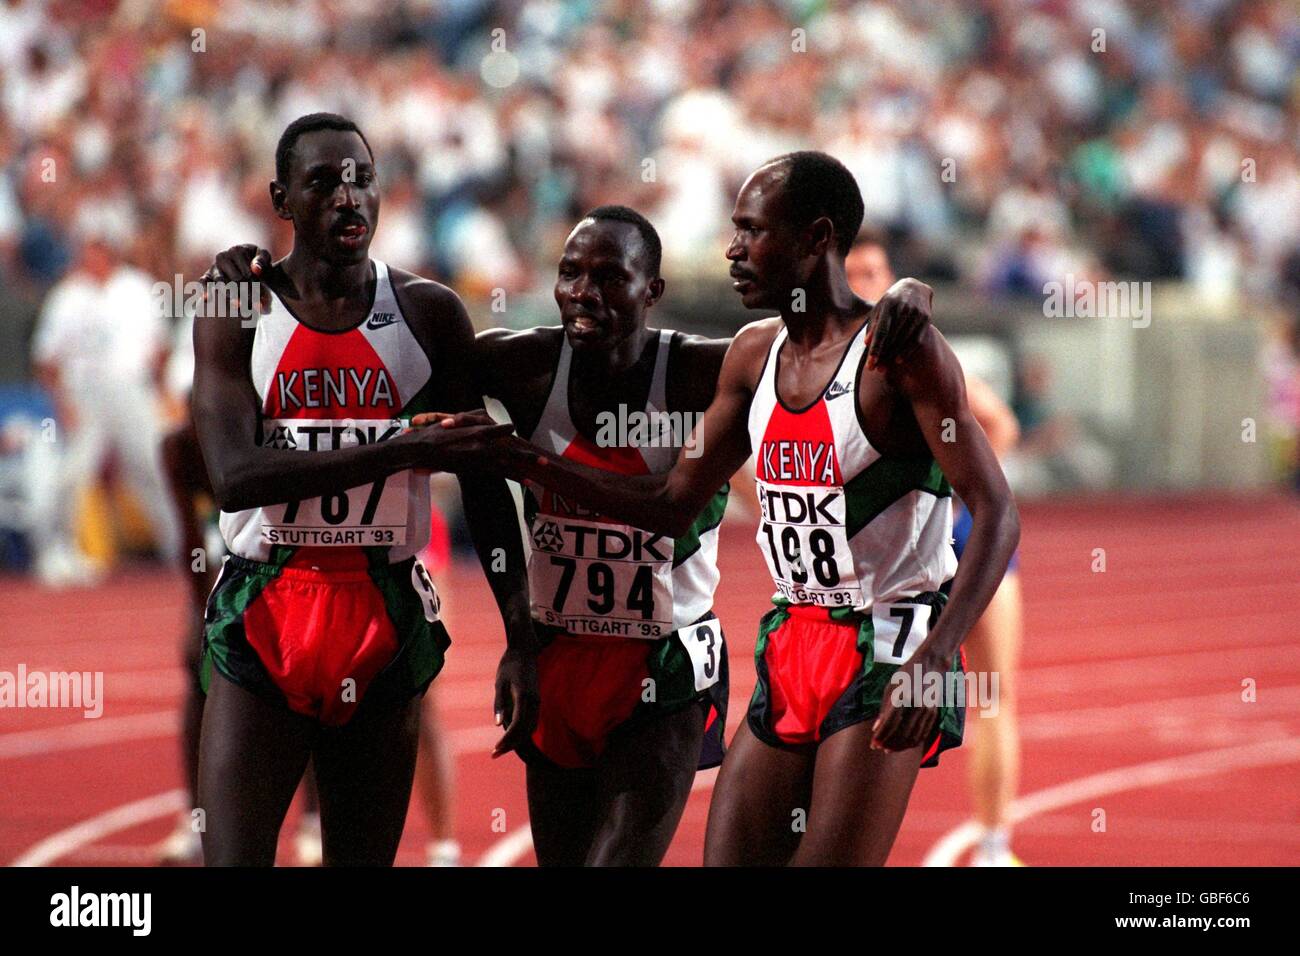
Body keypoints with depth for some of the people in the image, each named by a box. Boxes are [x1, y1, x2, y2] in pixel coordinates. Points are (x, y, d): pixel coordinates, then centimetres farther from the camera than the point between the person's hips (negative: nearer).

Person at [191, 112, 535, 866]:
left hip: (388, 621, 2)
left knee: (364, 859, 6)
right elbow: (233, 477, -15)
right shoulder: (237, 316, -1)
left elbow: (483, 483, 6)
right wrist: (402, 451, -24)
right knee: (233, 858, -9)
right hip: (263, 616, -2)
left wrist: (520, 638, -2)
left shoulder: (429, 314, 4)